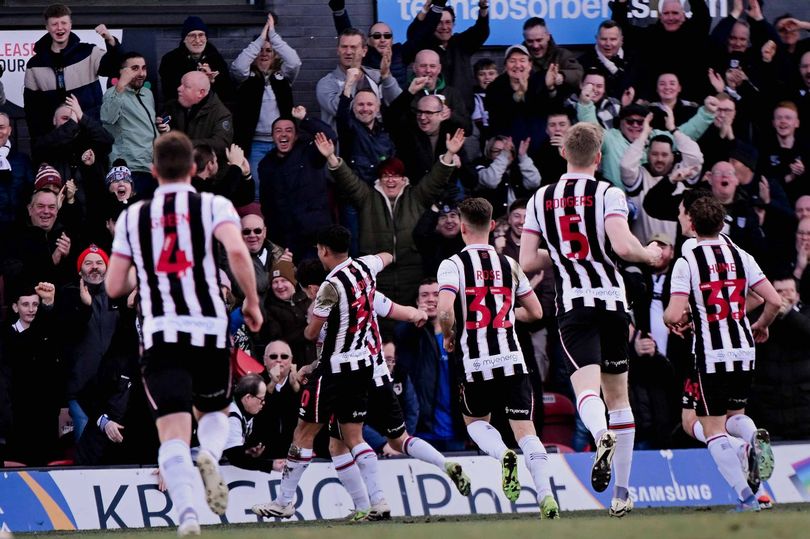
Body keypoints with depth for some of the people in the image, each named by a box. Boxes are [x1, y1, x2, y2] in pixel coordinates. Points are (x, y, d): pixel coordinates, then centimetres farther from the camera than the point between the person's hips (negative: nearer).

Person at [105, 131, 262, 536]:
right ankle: (209, 456, -11)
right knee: (214, 412, 23)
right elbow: (237, 251, -15)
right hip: (210, 330, 0)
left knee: (174, 433, -6)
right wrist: (252, 302, -2)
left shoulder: (132, 217, 11)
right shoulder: (213, 206, 5)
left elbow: (114, 287, 12)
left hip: (159, 334, 0)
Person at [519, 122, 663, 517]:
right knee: (619, 396, 12)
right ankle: (622, 492, 14)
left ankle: (602, 435, -50)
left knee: (587, 387, -14)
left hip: (571, 303, 0)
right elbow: (622, 245, -17)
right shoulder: (607, 194, -3)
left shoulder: (540, 200, 7)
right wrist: (650, 254, 3)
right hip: (611, 299, 0)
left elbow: (527, 261, 5)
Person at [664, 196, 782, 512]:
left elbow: (674, 314, -15)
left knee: (713, 429, 4)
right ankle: (755, 436, -14)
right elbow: (774, 301, 0)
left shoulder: (687, 261, -7)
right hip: (744, 350, 4)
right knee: (734, 417, 23)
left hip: (710, 354, -4)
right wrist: (760, 327, 19)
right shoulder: (740, 256, 5)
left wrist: (672, 320, 9)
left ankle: (746, 497, -8)